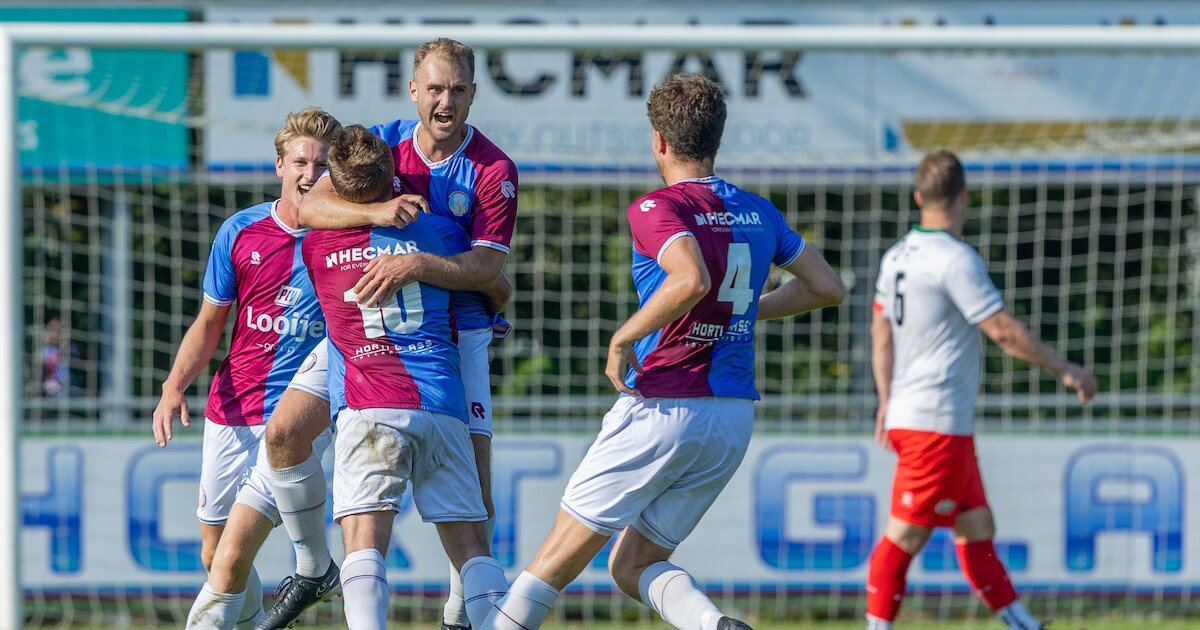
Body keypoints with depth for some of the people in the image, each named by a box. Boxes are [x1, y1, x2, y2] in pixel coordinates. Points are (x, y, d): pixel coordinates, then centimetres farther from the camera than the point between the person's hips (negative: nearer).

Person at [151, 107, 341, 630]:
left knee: (233, 558, -16)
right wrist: (175, 386, -5)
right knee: (213, 556, 13)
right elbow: (210, 322, 10)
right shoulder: (239, 232, 2)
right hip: (231, 411, 4)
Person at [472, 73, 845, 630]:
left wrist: (623, 338, -19)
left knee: (560, 554, 3)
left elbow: (691, 280, -30)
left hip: (661, 407, -7)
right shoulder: (759, 213, 10)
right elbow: (828, 288, 17)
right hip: (733, 421, 7)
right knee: (633, 567, 12)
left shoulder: (656, 209, -11)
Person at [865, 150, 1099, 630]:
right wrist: (1065, 370, -4)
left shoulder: (897, 257, 10)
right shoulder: (955, 260, -16)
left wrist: (886, 402, 23)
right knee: (905, 536, -7)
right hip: (937, 424, -9)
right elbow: (1004, 331, -15)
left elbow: (881, 334, 16)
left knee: (977, 529, 10)